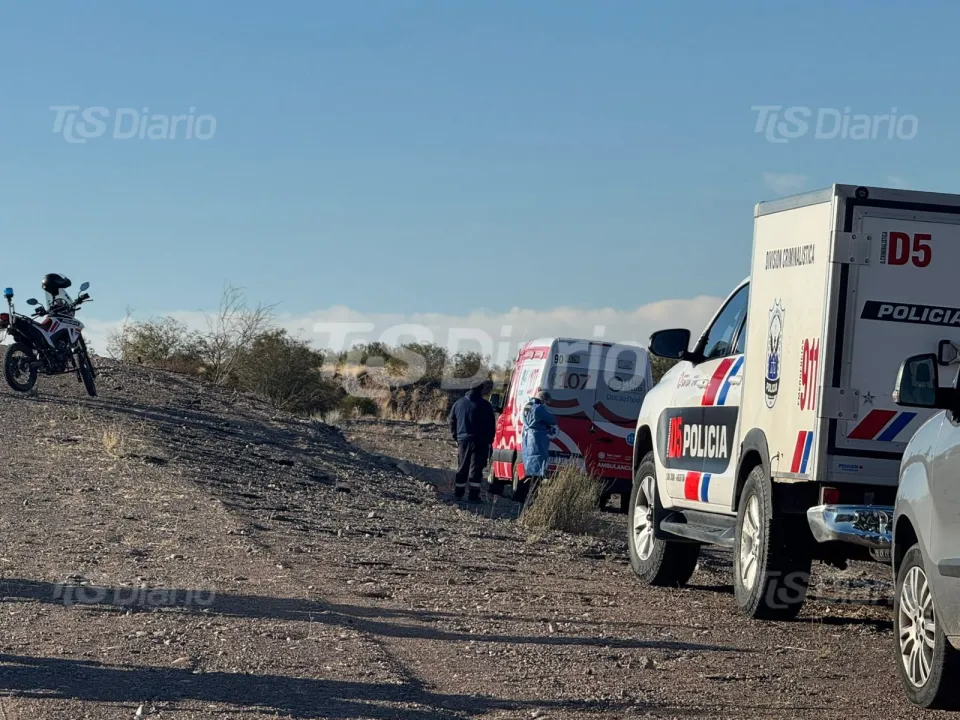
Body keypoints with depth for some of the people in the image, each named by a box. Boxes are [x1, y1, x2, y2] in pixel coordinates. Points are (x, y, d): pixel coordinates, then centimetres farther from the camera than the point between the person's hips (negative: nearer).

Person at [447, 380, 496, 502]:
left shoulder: (458, 403, 5)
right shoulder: (485, 406, -8)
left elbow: (452, 422, 11)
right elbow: (491, 426, -4)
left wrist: (456, 437, 18)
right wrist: (489, 441, 5)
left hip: (463, 440, 4)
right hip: (480, 442, -4)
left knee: (462, 469, 14)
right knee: (476, 469, -3)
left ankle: (458, 493, 18)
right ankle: (473, 495, -8)